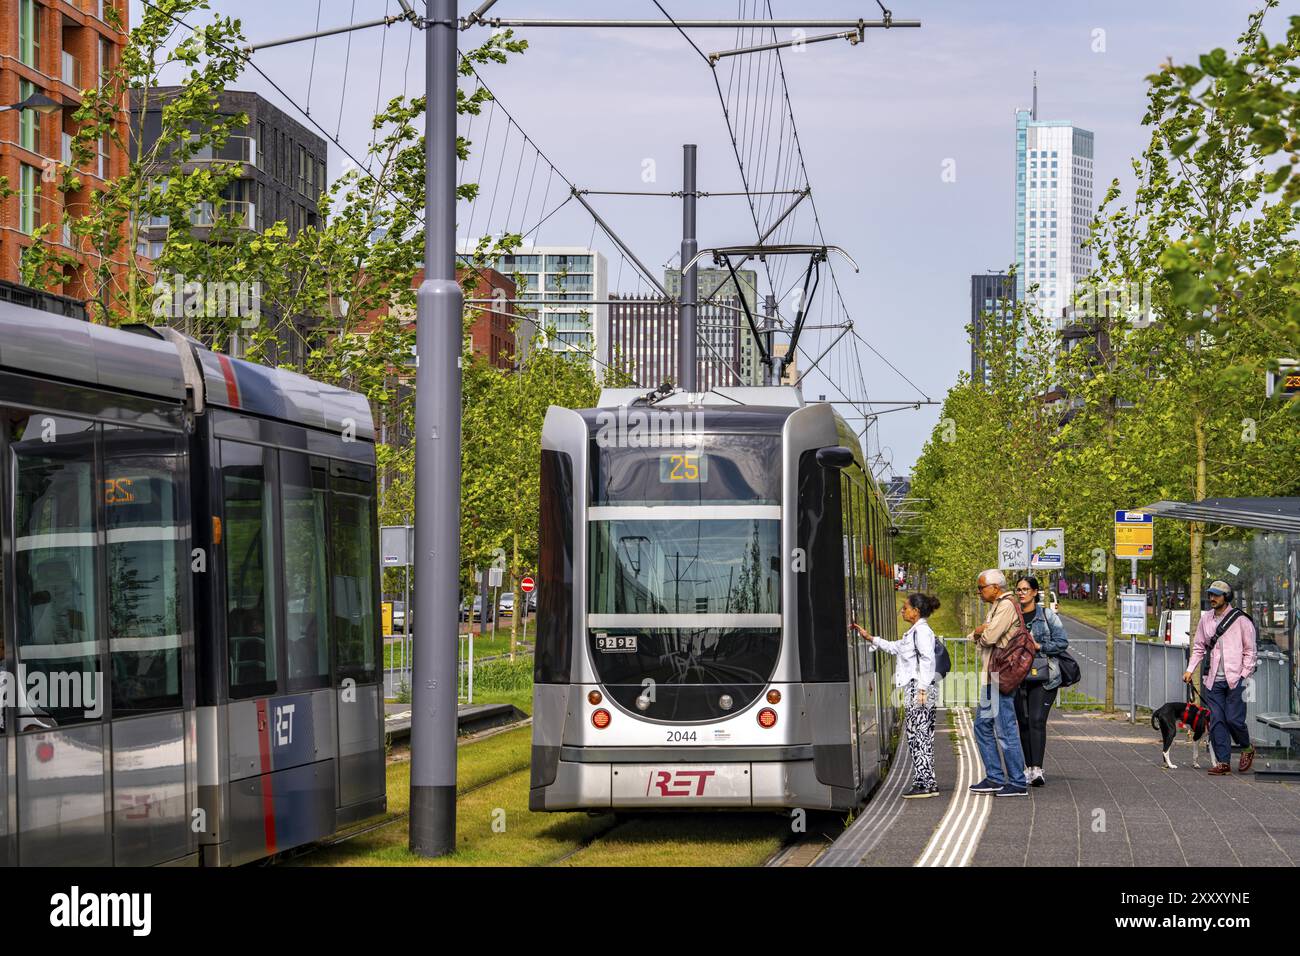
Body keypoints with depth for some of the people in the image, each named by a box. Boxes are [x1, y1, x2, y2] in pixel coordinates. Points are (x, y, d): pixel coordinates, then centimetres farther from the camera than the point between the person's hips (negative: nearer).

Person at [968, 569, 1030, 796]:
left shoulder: (1006, 605, -13)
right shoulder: (996, 606, 20)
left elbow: (990, 637, -21)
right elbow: (975, 637, 17)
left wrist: (981, 632, 0)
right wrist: (979, 632, -5)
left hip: (1001, 678, -11)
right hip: (991, 678, 11)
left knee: (1006, 730, -8)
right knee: (983, 726, 13)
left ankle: (1017, 783, -5)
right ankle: (995, 778, 17)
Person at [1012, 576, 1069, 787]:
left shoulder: (1047, 614, 1)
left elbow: (1062, 642, -2)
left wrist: (1038, 647, -11)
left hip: (1043, 676, -4)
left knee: (1037, 720, -15)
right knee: (1023, 722, 5)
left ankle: (1037, 769, -21)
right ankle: (1029, 768, 13)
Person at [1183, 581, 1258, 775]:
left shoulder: (1241, 620, -2)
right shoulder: (1205, 620, 11)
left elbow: (1250, 650, 1)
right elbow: (1198, 648, 18)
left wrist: (1244, 675, -7)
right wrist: (1190, 670, 5)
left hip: (1235, 679, -4)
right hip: (1213, 679, 4)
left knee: (1234, 719, -7)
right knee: (1216, 721, -2)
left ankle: (1247, 749, 20)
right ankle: (1223, 762, 2)